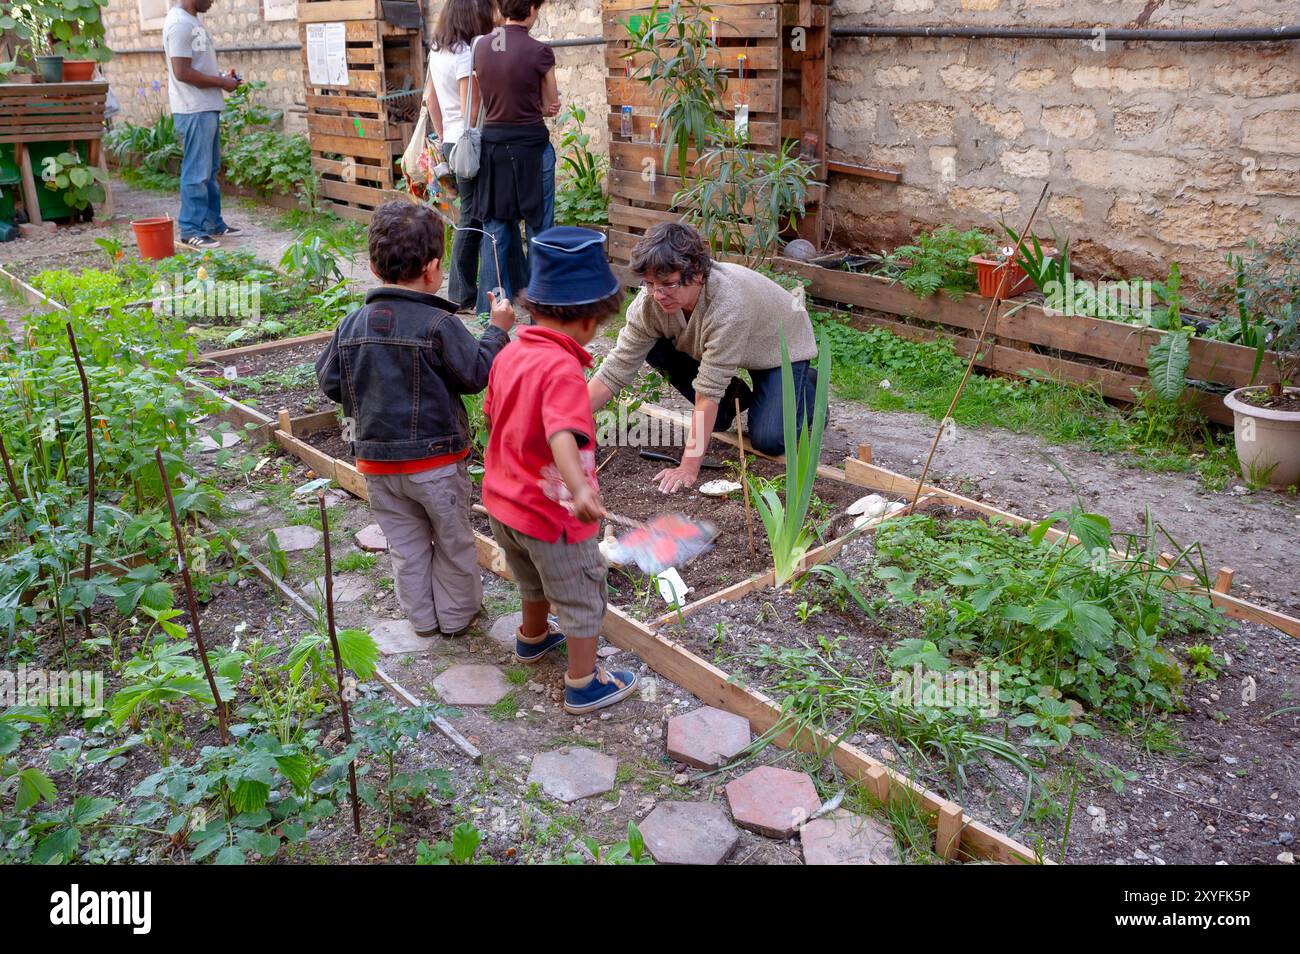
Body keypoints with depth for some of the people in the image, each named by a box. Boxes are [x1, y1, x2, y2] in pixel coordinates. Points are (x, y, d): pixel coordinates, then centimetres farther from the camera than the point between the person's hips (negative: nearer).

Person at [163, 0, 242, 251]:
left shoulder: (192, 21, 15)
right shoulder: (179, 23, -15)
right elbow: (182, 72, -21)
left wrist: (222, 77, 8)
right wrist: (221, 82, -14)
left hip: (208, 108, 10)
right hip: (194, 111, -10)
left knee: (211, 170, 16)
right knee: (196, 173, -6)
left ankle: (213, 224, 25)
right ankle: (191, 231, 0)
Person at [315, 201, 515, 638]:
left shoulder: (353, 325, -3)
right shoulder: (438, 324, -19)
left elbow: (329, 381, 4)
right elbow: (476, 374, -12)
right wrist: (498, 330, 0)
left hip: (376, 461, 5)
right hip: (435, 459, -4)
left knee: (406, 545, 18)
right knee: (453, 543, 16)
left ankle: (421, 618, 32)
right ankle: (457, 615, 30)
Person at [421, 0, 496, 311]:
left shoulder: (436, 51, 12)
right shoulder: (466, 55, -16)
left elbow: (430, 97, 20)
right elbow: (470, 111, -19)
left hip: (451, 142, 9)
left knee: (470, 217, 14)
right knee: (473, 219, -1)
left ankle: (461, 292, 19)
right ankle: (462, 294, 5)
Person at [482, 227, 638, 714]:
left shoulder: (509, 353, -2)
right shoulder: (562, 369, -27)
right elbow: (562, 436, -43)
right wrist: (580, 490, -58)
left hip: (504, 504, 8)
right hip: (553, 513, -8)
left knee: (535, 582, 33)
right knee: (582, 598, 13)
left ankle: (532, 638, 56)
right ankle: (583, 685, 28)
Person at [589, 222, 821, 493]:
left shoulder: (729, 303, -43)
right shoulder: (651, 301, -27)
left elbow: (708, 390, -42)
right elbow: (615, 370, -24)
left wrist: (688, 467, -40)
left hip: (782, 346, -5)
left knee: (768, 441, -21)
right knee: (655, 350, -17)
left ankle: (808, 388, 12)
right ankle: (733, 399, 6)